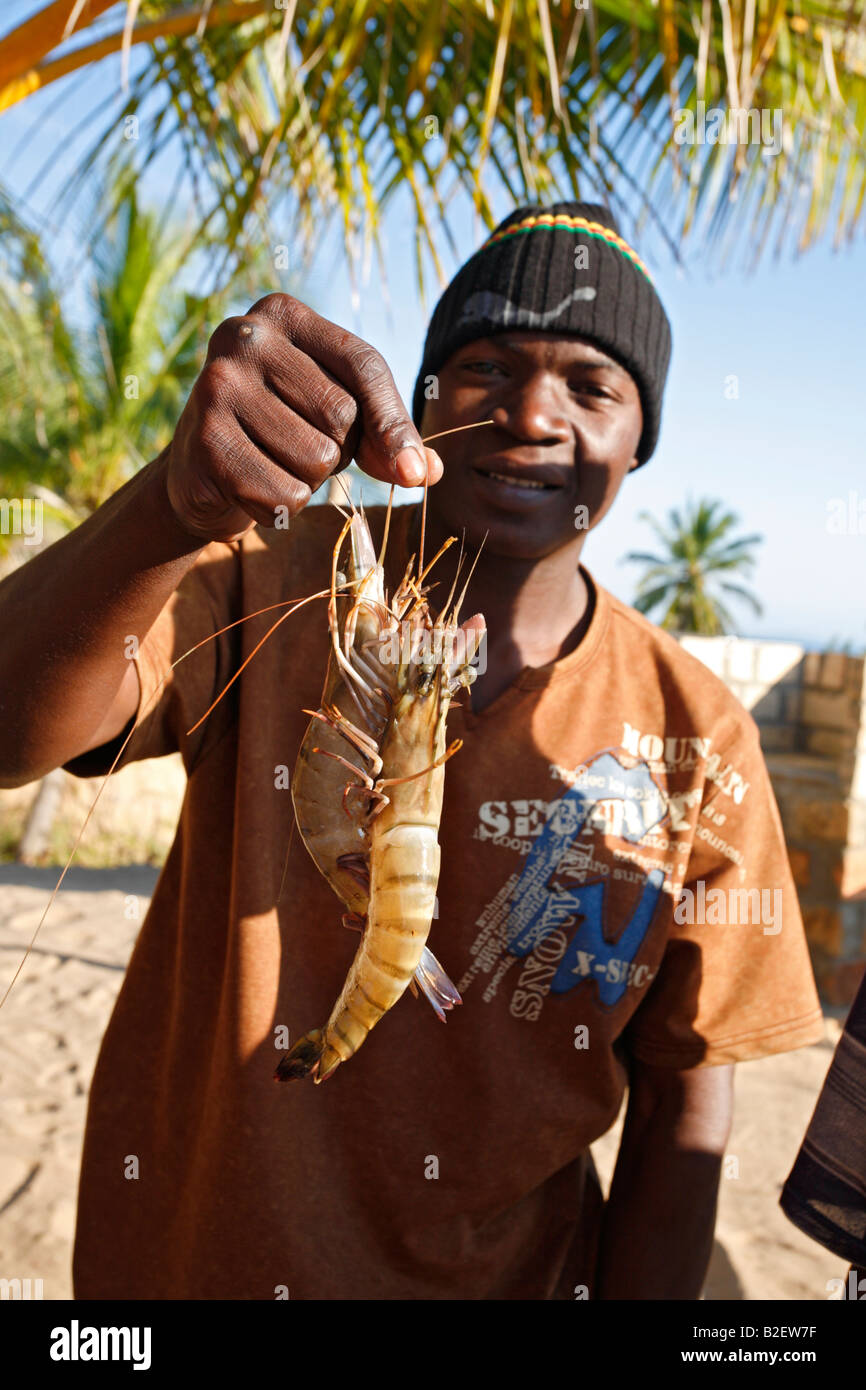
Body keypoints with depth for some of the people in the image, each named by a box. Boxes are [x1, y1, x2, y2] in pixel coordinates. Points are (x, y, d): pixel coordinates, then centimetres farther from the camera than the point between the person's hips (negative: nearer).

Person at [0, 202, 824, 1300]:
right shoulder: (274, 576, -12)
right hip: (188, 1253, 1)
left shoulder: (694, 737, -12)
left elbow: (685, 1104, -6)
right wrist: (178, 504, -44)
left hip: (498, 1273, 0)